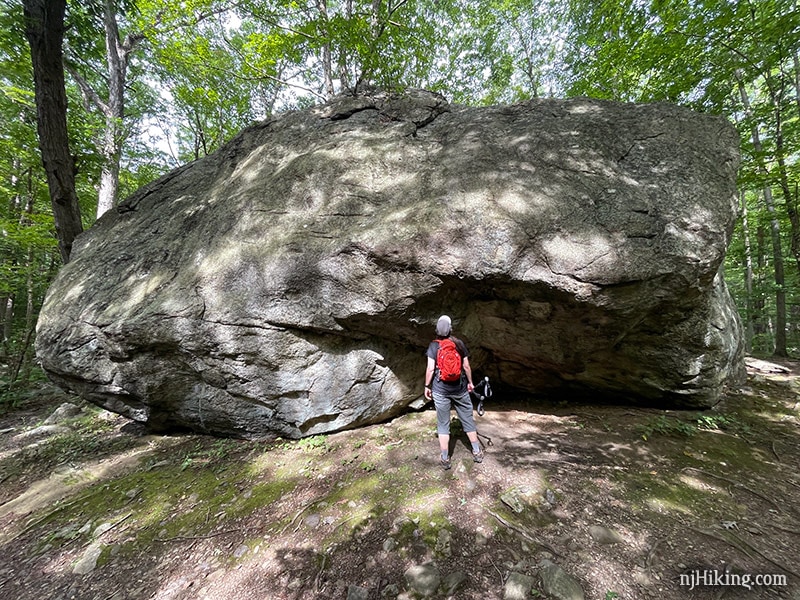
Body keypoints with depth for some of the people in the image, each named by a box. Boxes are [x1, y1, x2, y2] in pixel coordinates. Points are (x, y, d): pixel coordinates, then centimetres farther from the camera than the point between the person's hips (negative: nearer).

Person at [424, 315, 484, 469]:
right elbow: (466, 366, 3)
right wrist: (470, 382, 16)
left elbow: (430, 368, -10)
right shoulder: (459, 344, 0)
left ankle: (445, 459, 12)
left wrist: (427, 386, 1)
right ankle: (477, 452, 27)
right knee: (467, 420, 15)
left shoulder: (434, 345, -6)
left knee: (443, 424, 7)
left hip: (440, 390, -1)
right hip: (460, 388, 2)